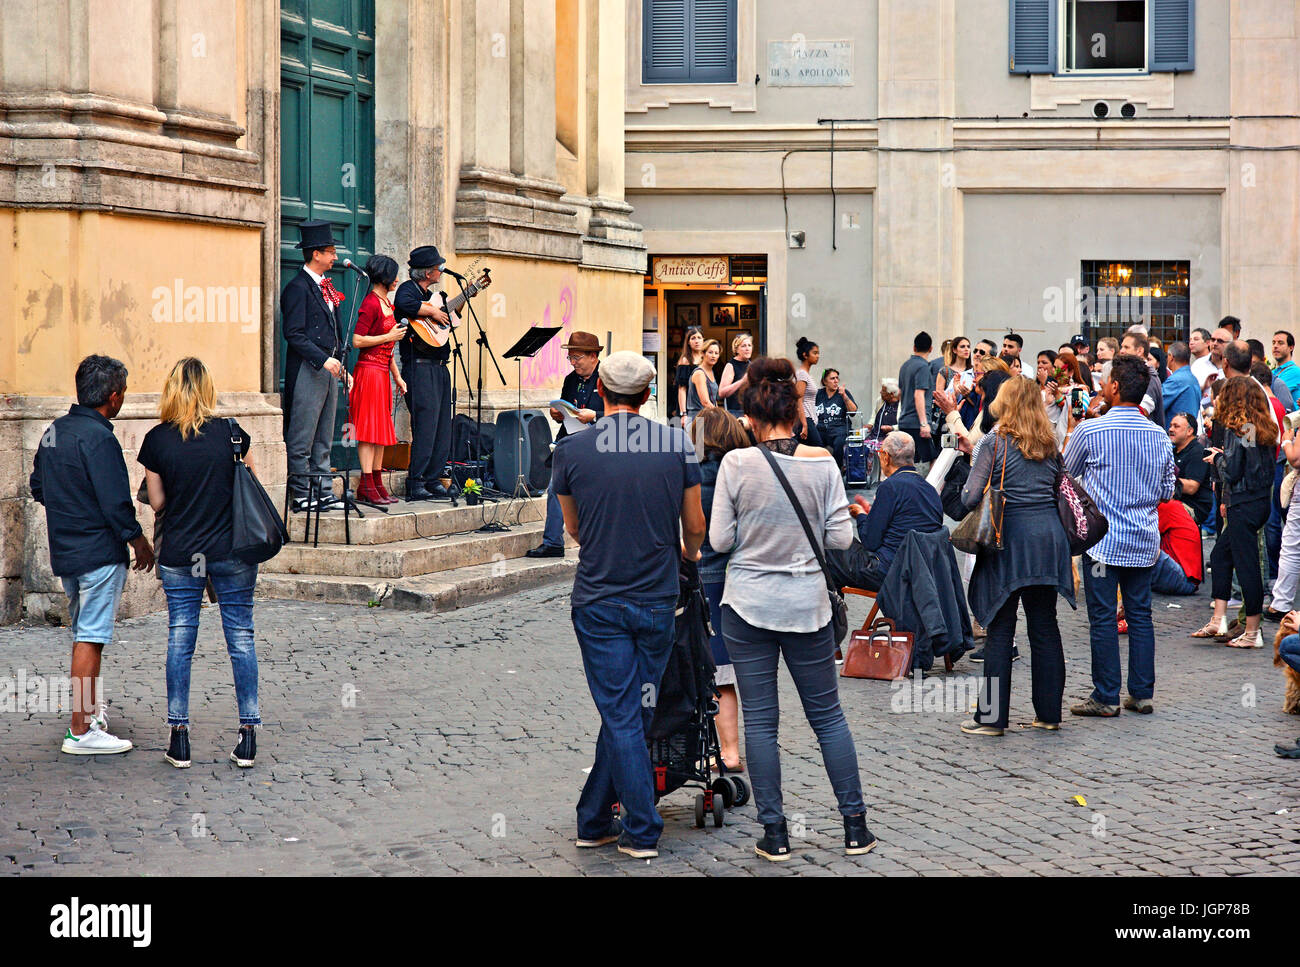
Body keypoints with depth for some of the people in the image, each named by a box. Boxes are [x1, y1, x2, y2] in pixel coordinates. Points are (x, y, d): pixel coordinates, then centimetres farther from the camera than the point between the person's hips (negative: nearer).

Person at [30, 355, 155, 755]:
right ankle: (81, 730, -5)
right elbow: (116, 503, -19)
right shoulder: (98, 438, -19)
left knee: (83, 634, 21)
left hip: (64, 552, 9)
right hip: (100, 553, -9)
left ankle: (91, 709, 34)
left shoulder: (54, 431, 8)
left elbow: (38, 487, 18)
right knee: (90, 637, -6)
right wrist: (140, 543, -6)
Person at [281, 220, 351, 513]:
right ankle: (301, 494, -1)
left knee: (323, 438, 11)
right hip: (306, 370, -9)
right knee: (302, 437, -4)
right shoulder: (298, 288, -10)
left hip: (328, 368, 9)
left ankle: (323, 493, 15)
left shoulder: (326, 286, 17)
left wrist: (340, 365, 17)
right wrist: (323, 359, -21)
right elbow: (294, 334, -16)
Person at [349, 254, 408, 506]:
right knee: (369, 429, -9)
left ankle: (377, 483, 11)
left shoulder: (386, 302, 17)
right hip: (369, 370, -9)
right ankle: (367, 487, -9)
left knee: (382, 430, 8)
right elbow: (357, 341, -18)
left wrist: (397, 376, 20)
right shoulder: (370, 303, -11)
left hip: (382, 372, 9)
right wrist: (389, 336, -12)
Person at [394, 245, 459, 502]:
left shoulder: (432, 295, 20)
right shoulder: (408, 289, -7)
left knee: (443, 429, 10)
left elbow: (450, 319, 31)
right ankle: (415, 485, -8)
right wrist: (433, 312, -20)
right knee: (425, 428, -11)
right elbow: (405, 304, -30)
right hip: (420, 367, -9)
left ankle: (433, 481, 15)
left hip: (439, 368, 10)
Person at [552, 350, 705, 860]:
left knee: (621, 717, 3)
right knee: (632, 713, 12)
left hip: (598, 602, -1)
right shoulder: (678, 444, -3)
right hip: (657, 600, 1)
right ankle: (594, 819, 20)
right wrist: (688, 552, 30)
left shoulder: (570, 449, -5)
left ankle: (642, 832, 3)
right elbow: (695, 525, 6)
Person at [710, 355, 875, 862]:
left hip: (748, 603, -1)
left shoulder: (736, 464, -10)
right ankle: (855, 825, 15)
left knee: (759, 720, 5)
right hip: (807, 605, 1)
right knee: (828, 715, 12)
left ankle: (775, 833, 8)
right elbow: (840, 537, -5)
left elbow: (719, 540, -6)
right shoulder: (822, 462, -7)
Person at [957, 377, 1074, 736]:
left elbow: (971, 498, -10)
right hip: (1049, 538, 5)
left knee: (1000, 630, -1)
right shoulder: (1050, 446, 10)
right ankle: (1049, 712, 14)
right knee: (1045, 627, 10)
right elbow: (1060, 493, 15)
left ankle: (992, 716, 2)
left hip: (1010, 539, -5)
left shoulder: (995, 442, -6)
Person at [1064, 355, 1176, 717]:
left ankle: (1106, 697, 2)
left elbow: (1065, 473, 4)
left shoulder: (1090, 431, -12)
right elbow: (1167, 490, 13)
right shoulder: (1160, 436, 3)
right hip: (1145, 540, 5)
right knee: (1140, 615, 10)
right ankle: (1142, 693, 13)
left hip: (1103, 539, -5)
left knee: (1103, 618, 0)